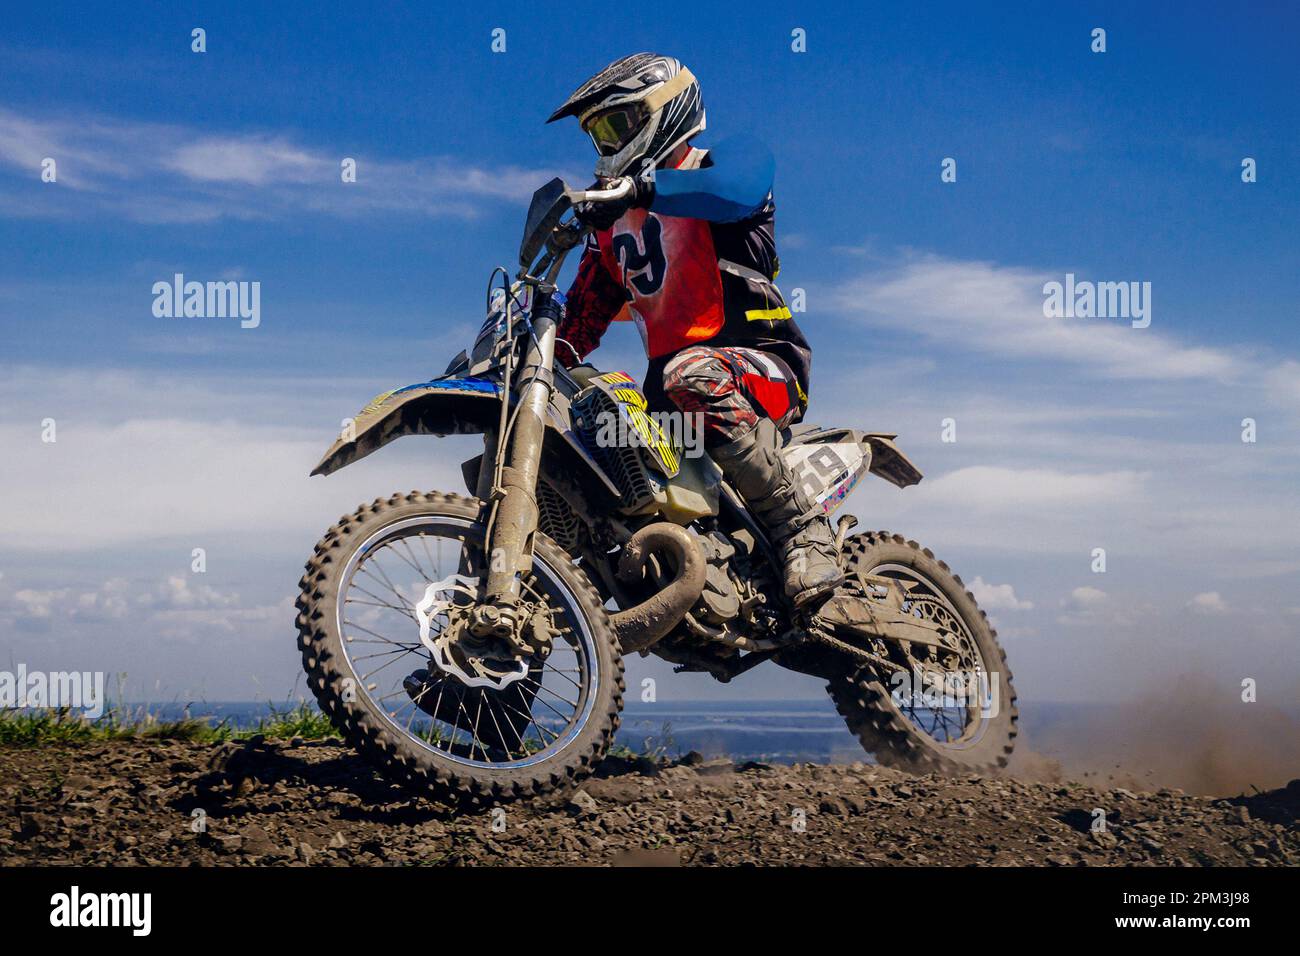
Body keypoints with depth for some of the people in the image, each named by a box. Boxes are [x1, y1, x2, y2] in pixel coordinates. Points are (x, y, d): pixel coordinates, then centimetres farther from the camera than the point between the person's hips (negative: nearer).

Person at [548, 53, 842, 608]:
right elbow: (586, 313, 22)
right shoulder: (612, 221, 24)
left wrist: (642, 186, -40)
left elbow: (735, 187, -25)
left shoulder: (727, 159, 2)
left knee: (692, 375, -41)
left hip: (765, 365, -8)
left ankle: (804, 531, -33)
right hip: (665, 384, 8)